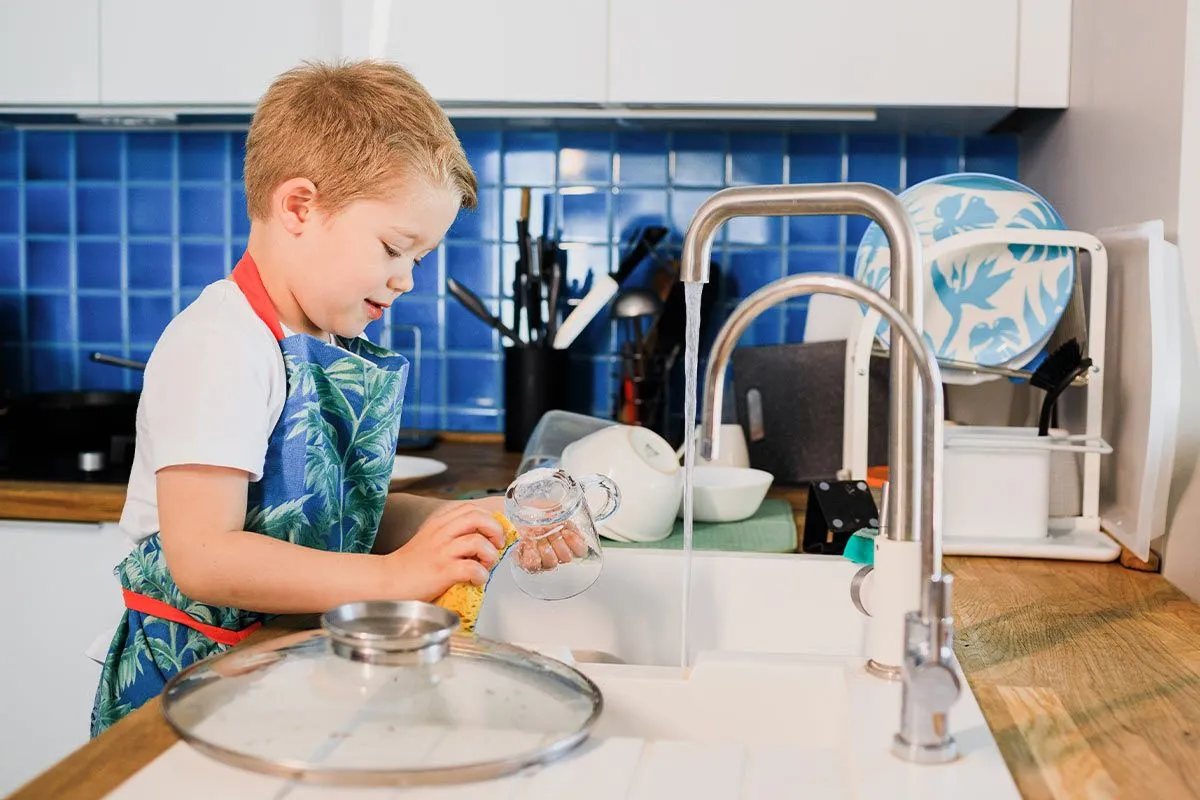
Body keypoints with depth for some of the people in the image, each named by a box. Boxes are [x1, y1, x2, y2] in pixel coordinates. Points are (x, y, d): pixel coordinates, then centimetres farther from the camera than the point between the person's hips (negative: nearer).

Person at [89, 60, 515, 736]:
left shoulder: (334, 350, 10)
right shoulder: (221, 347, -16)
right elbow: (200, 556, -23)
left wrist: (453, 522, -4)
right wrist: (394, 575, -24)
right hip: (189, 678, -7)